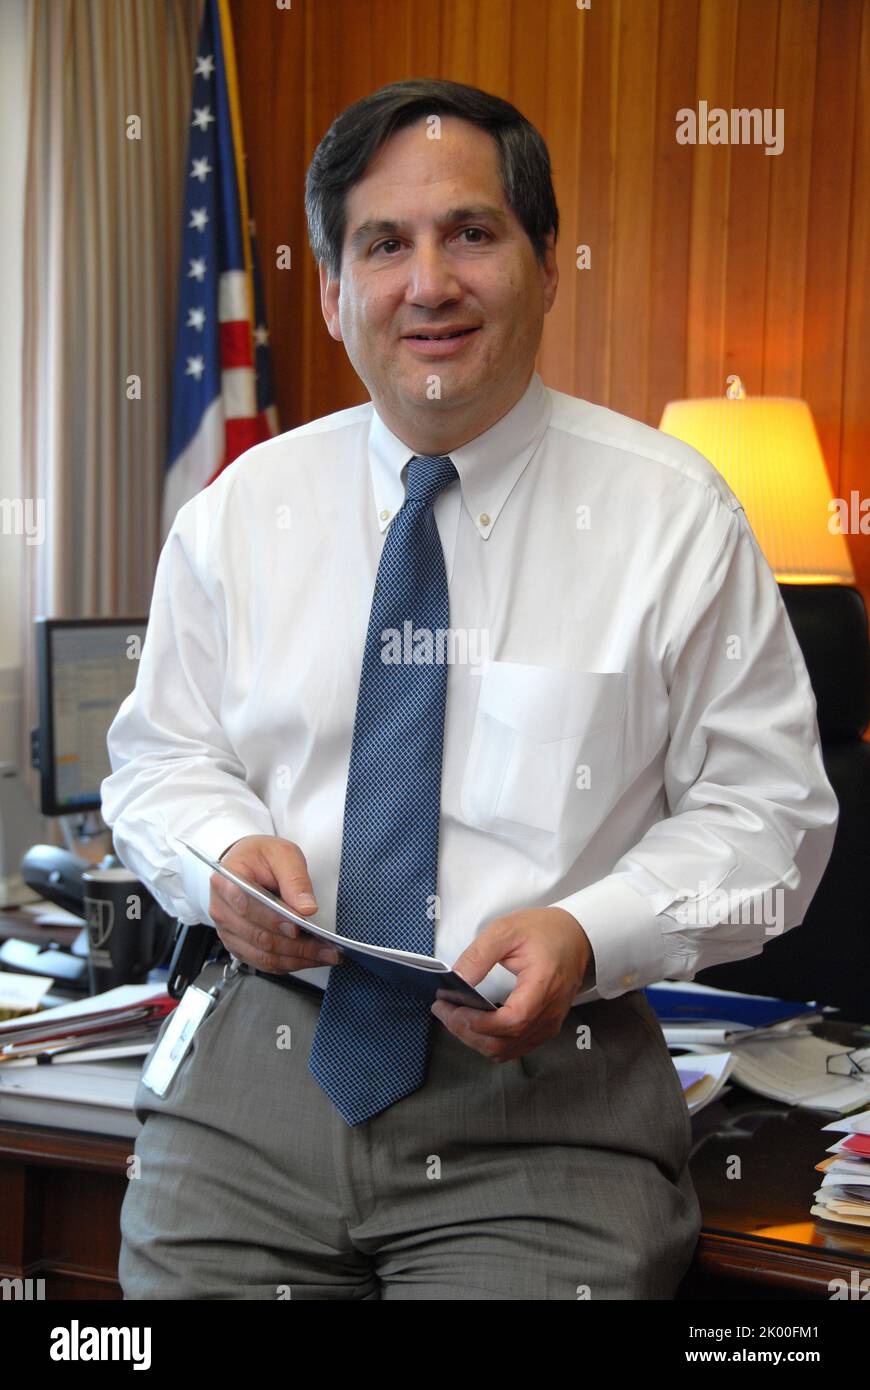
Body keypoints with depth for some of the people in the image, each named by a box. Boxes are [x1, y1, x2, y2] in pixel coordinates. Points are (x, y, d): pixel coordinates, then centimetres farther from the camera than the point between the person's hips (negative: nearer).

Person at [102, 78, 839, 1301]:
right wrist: (224, 850, -9)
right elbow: (162, 757, 15)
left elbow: (765, 811, 0)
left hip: (545, 1091, -2)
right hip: (265, 1063, 3)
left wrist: (590, 935, -17)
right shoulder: (238, 512, 7)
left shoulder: (674, 517, -2)